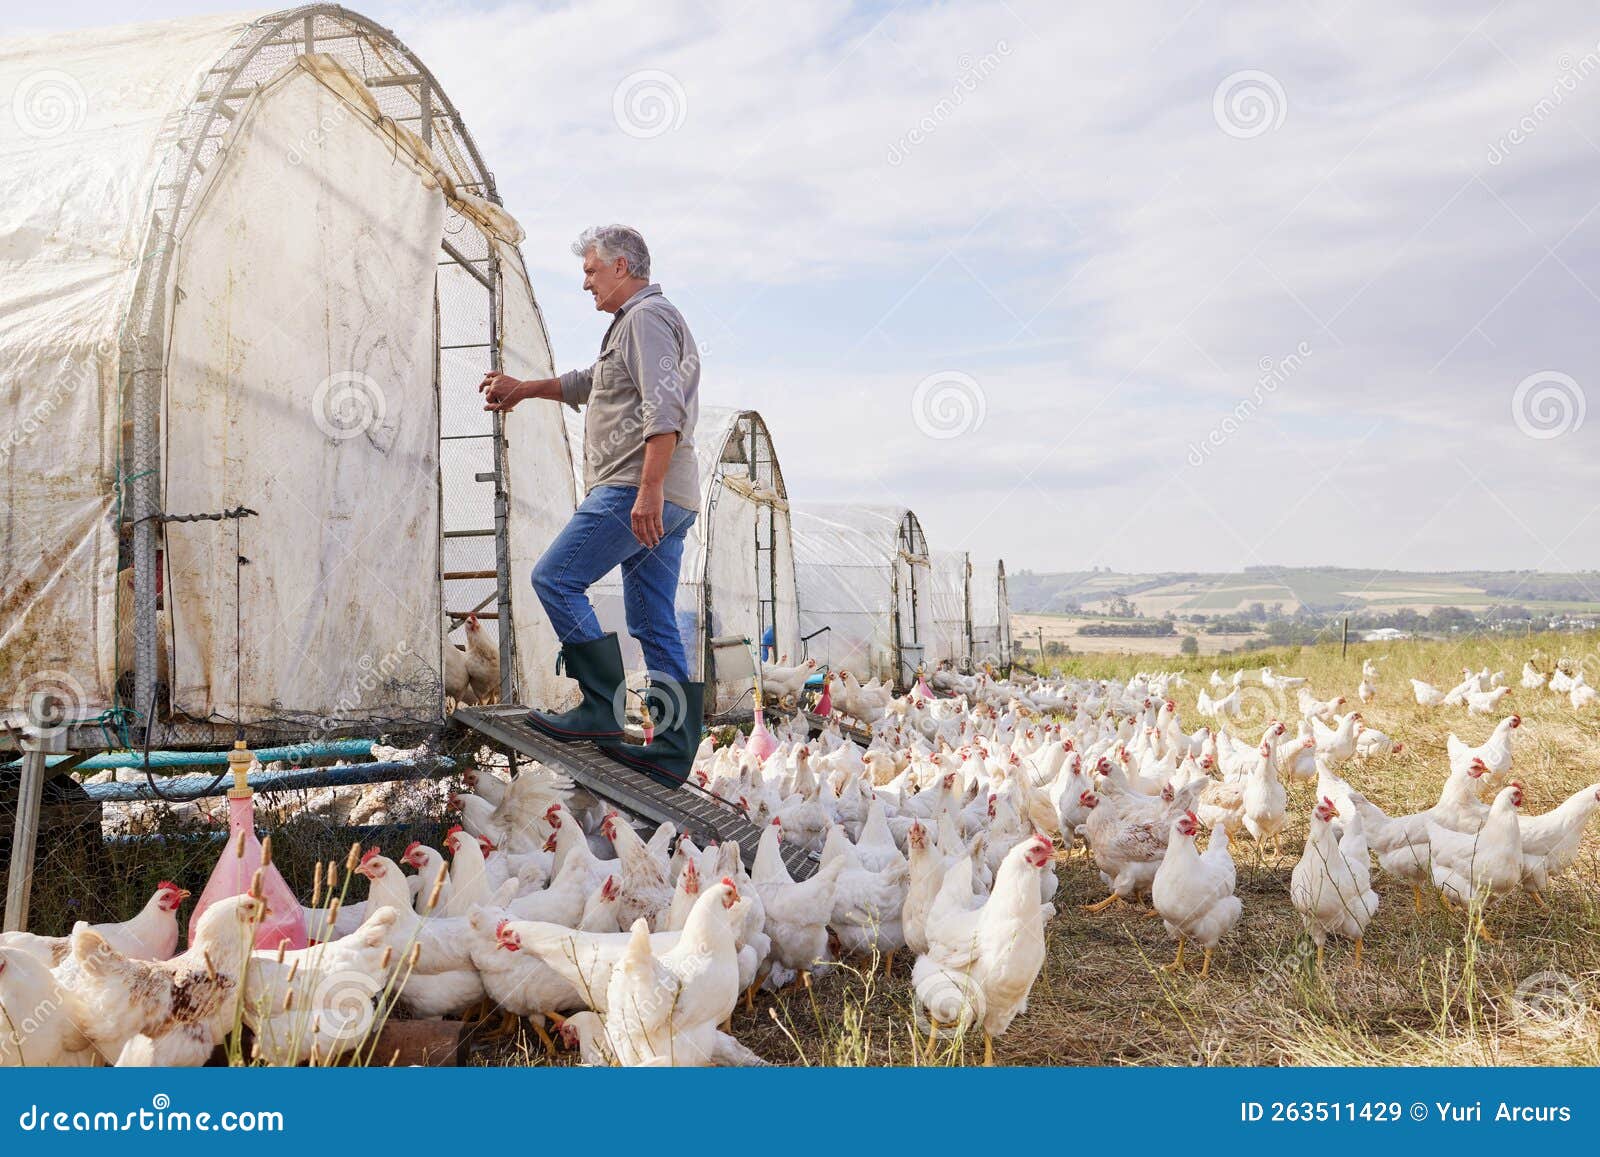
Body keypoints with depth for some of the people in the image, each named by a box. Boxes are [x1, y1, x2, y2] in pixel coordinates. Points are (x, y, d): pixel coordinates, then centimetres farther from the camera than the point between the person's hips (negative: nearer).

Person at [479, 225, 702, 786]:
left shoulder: (646, 316, -5)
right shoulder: (643, 321, 28)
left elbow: (665, 408, -20)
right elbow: (589, 383, 43)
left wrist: (648, 489, -26)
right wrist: (524, 388, 42)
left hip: (635, 489, -10)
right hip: (666, 502, 10)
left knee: (555, 578, -8)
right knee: (655, 625, 6)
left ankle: (602, 708, -11)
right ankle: (672, 751, 5)